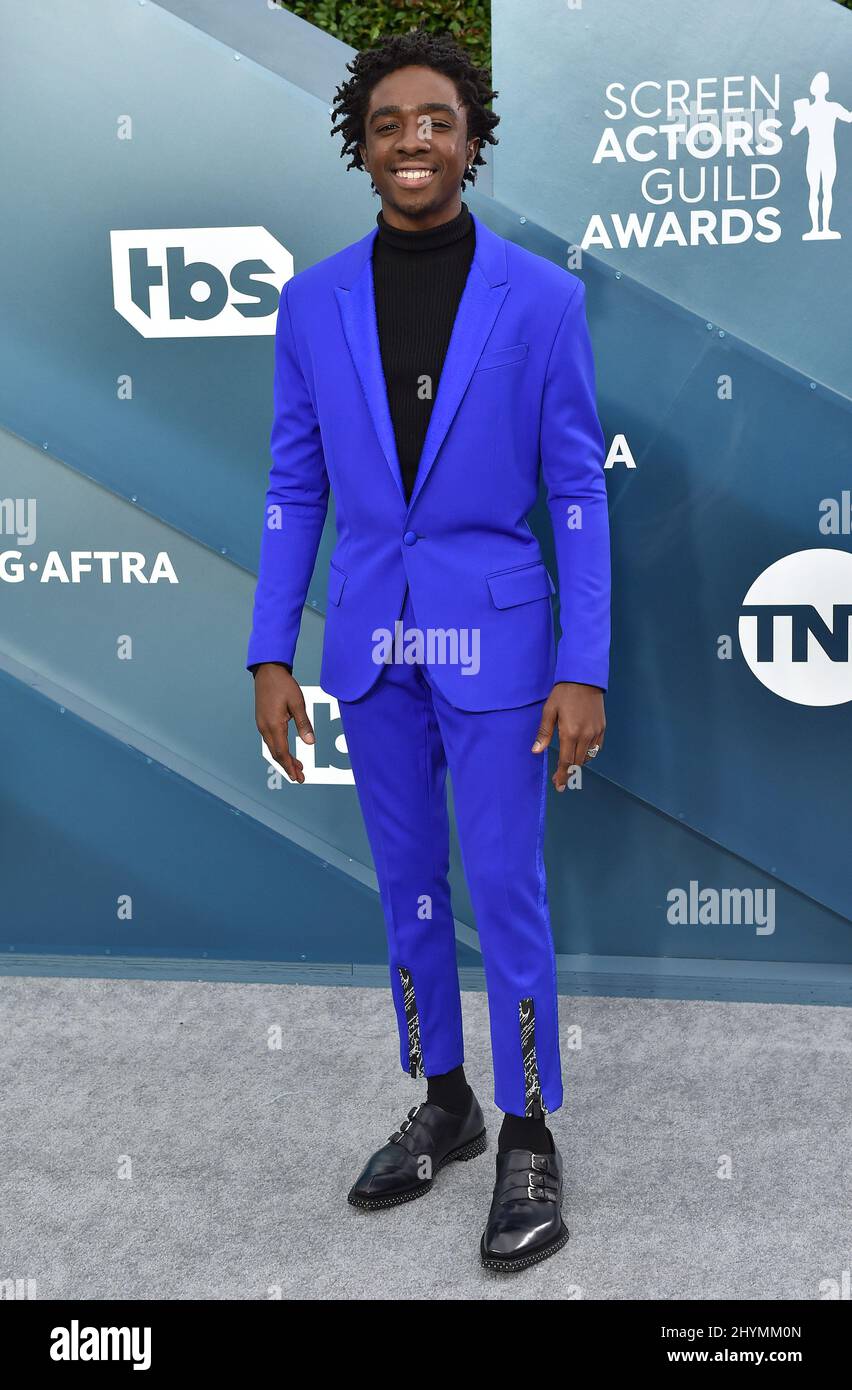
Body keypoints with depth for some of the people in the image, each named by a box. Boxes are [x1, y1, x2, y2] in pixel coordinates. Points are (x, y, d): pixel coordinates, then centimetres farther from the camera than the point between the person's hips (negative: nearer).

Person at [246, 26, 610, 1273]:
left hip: (493, 634, -3)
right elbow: (294, 490, 6)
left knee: (506, 889, 1)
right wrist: (271, 655, 1)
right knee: (408, 884, 14)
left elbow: (578, 494, -5)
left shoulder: (542, 297, -6)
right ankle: (442, 1105, 32)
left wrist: (585, 669, -10)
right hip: (370, 641, 3)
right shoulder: (314, 303, 2)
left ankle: (529, 1139, 20)